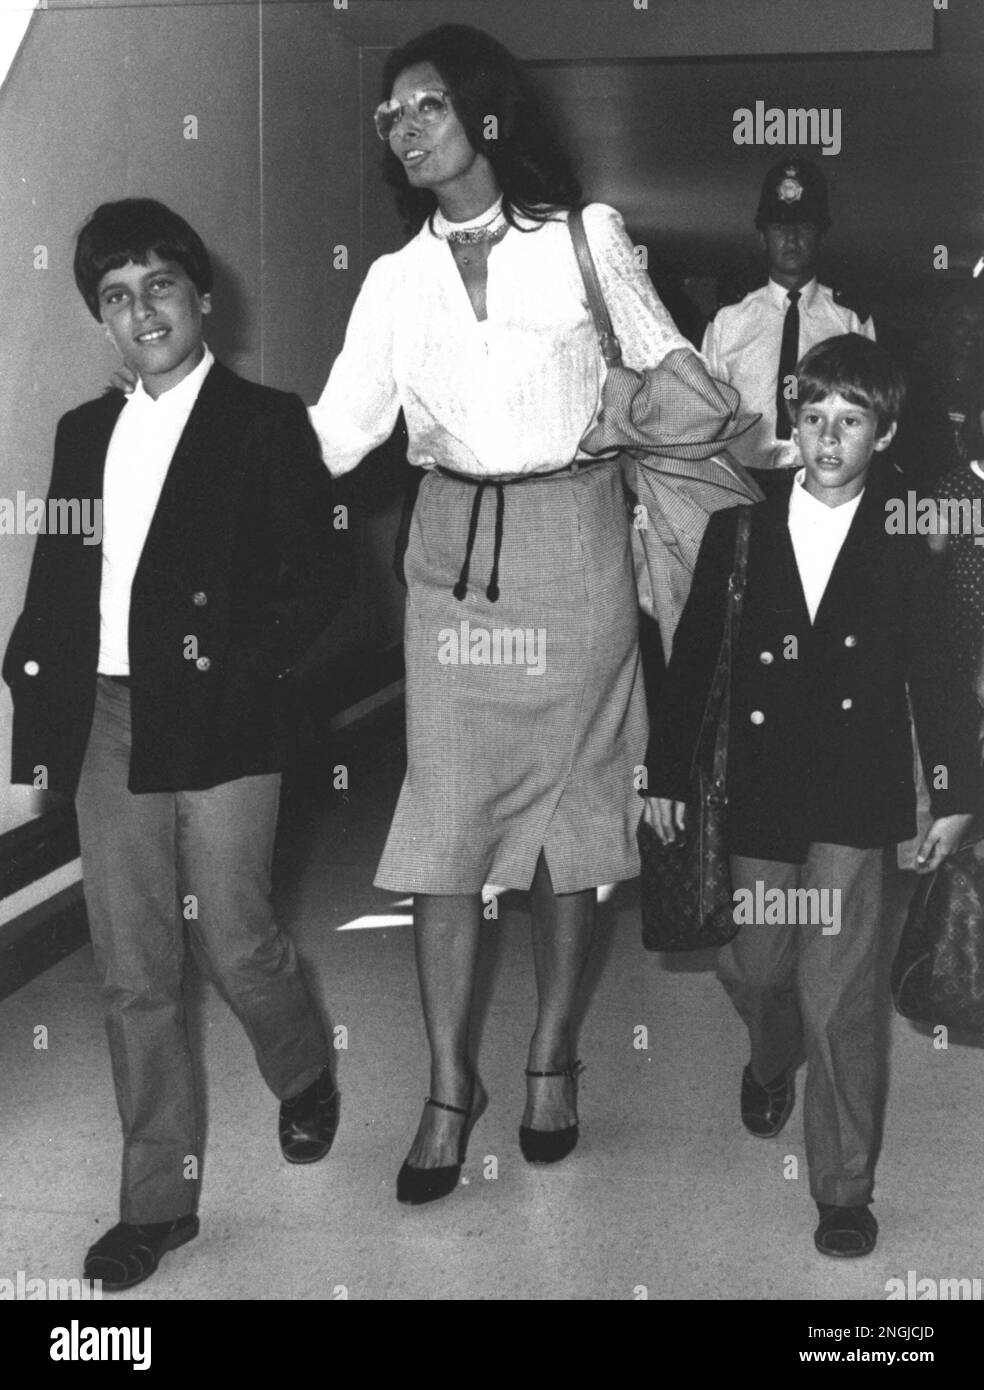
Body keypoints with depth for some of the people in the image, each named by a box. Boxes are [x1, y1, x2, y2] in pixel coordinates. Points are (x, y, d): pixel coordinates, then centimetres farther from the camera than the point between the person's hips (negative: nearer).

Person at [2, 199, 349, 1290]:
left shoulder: (265, 424, 0)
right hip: (104, 727, 5)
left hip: (217, 724, -5)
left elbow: (317, 573, -5)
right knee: (131, 971, 6)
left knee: (233, 943, 0)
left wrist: (240, 662, -15)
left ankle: (305, 1079, 34)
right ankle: (158, 1200, 17)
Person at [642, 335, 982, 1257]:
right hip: (758, 790, 3)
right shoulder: (743, 524, 2)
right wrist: (666, 773, 7)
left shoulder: (906, 537, -4)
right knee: (752, 966, 15)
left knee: (838, 996, -5)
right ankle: (772, 1066, 50)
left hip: (854, 798, -3)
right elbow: (693, 653, 6)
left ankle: (845, 1191, 9)